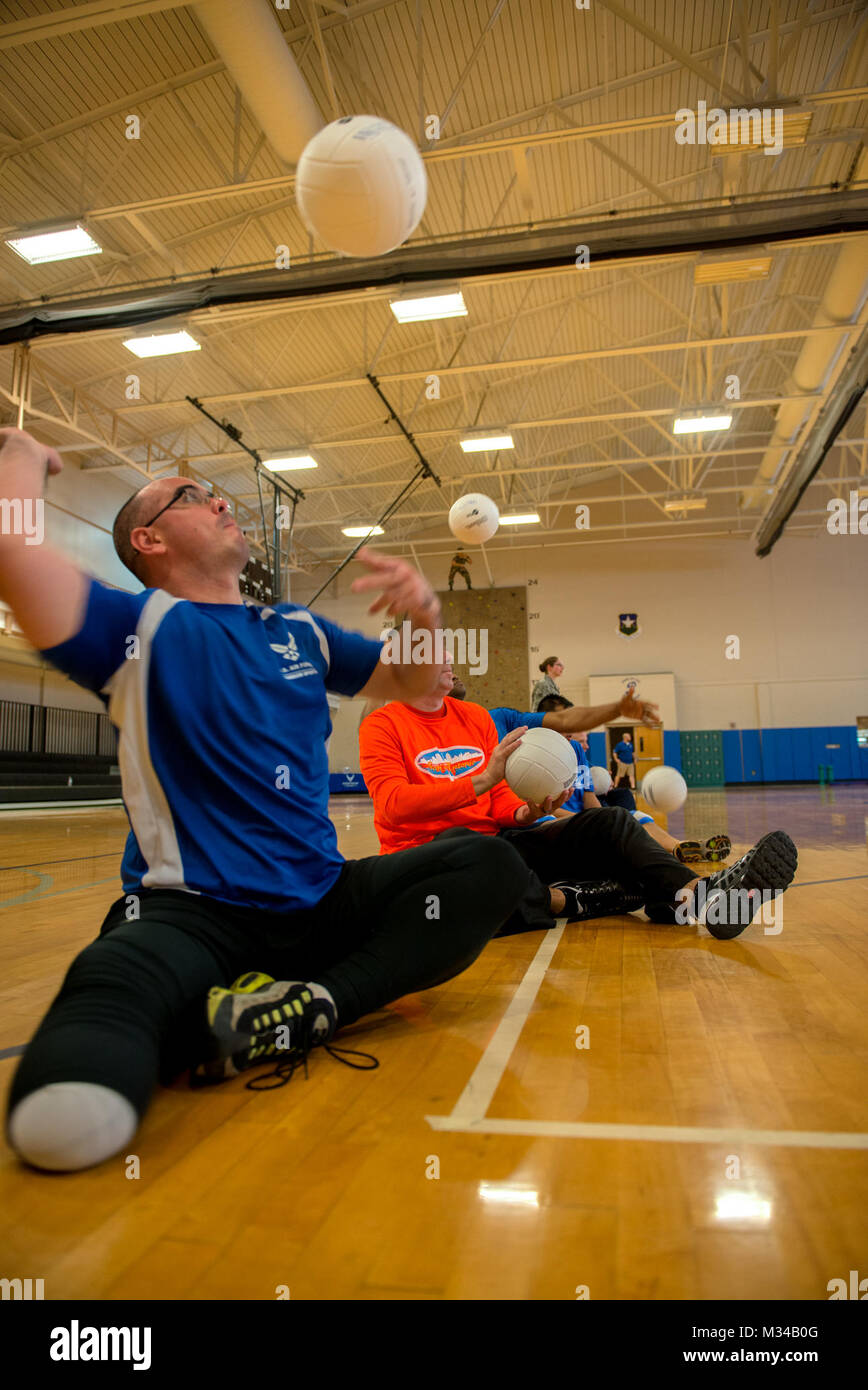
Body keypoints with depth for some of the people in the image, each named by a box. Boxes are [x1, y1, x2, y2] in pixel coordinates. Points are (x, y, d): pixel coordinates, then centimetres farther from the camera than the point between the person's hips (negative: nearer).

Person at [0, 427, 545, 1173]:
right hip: (193, 912, -6)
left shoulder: (299, 629, 17)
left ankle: (310, 1005, -26)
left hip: (324, 900, 7)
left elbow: (414, 686, 24)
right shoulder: (141, 625, 0)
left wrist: (426, 614, 3)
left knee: (492, 866, -17)